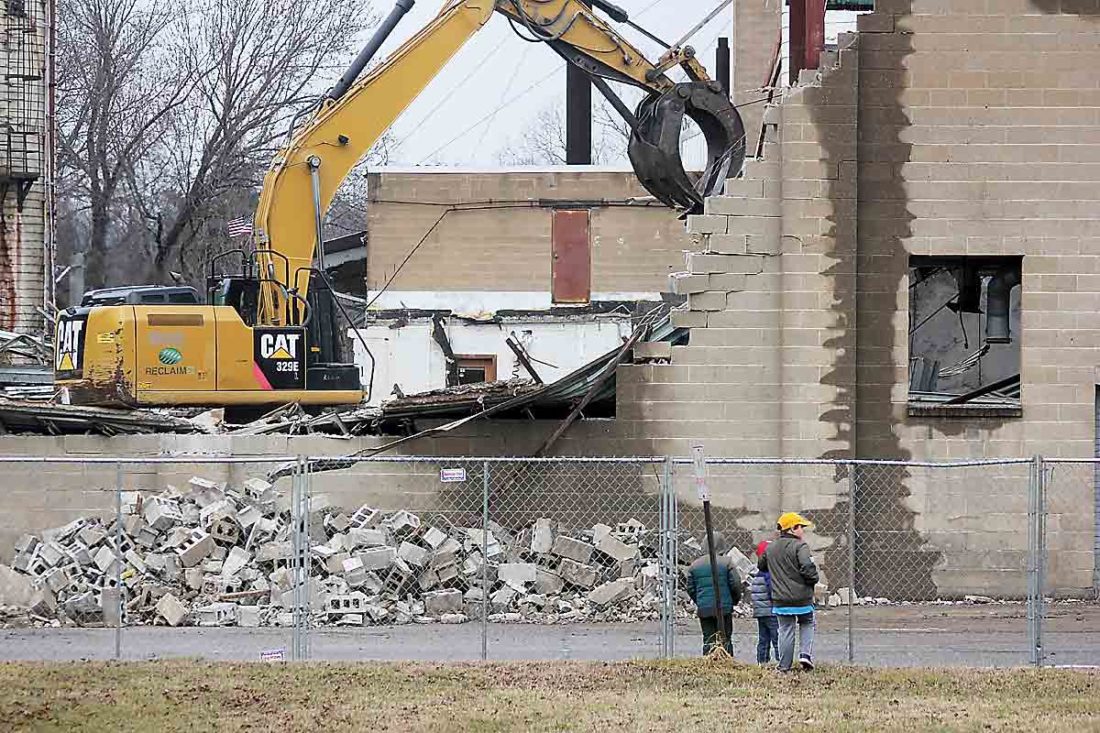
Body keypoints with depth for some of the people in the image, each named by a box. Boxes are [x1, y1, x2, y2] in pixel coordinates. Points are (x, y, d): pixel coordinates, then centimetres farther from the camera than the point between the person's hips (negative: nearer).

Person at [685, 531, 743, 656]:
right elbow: (735, 584, -7)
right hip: (724, 607, -3)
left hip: (704, 609, 3)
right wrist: (735, 600, 12)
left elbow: (690, 589, 8)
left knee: (708, 641, 6)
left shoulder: (695, 565, 6)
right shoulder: (726, 562, -5)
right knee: (725, 640, 3)